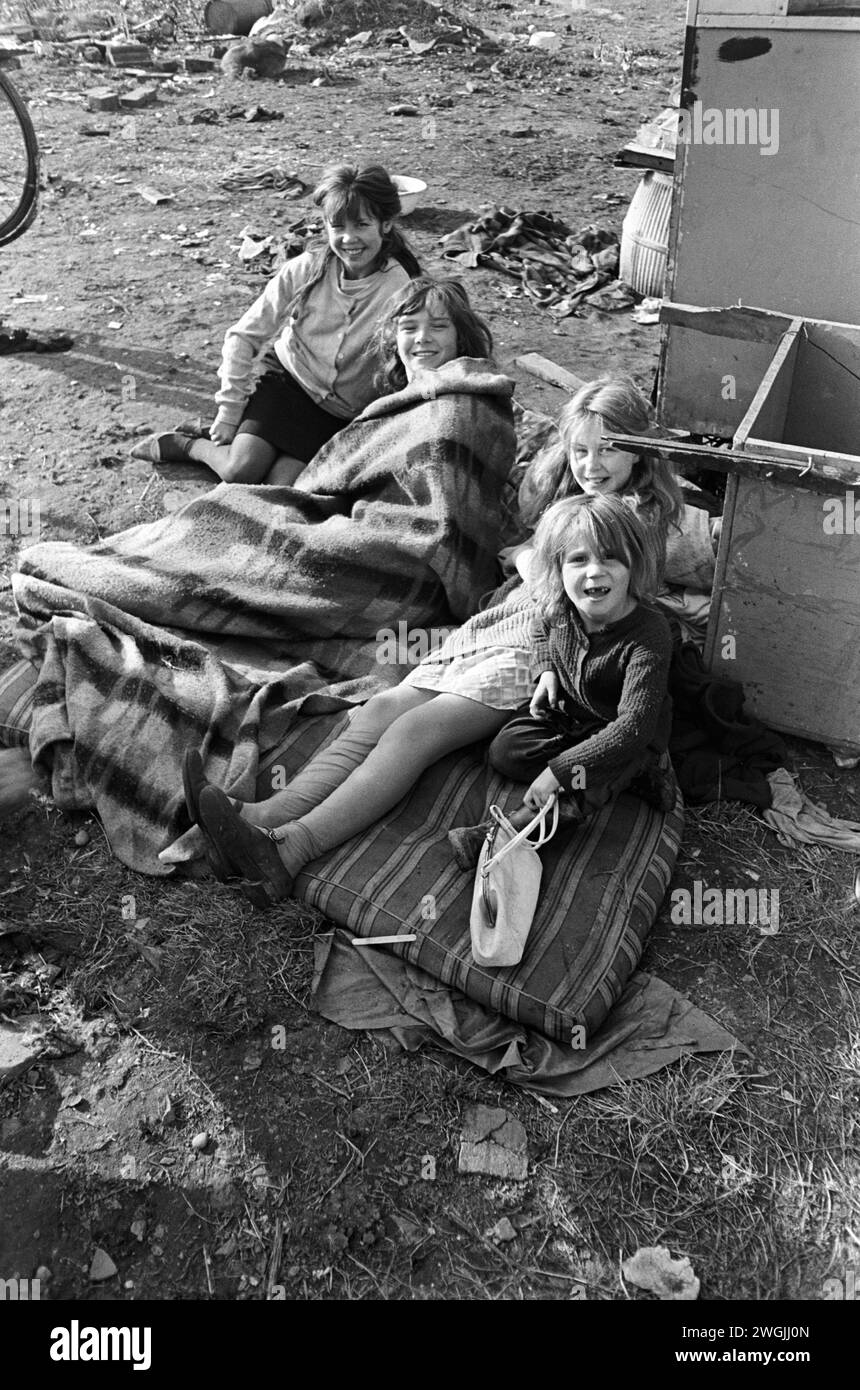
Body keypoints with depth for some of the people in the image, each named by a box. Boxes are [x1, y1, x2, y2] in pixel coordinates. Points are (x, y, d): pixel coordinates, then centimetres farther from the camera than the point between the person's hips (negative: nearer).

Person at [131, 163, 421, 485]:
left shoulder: (401, 288, -14)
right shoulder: (306, 269, -9)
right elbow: (244, 336, -3)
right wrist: (230, 409, -6)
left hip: (344, 417, 0)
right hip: (288, 379, 0)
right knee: (240, 470, -22)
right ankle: (184, 444, 9)